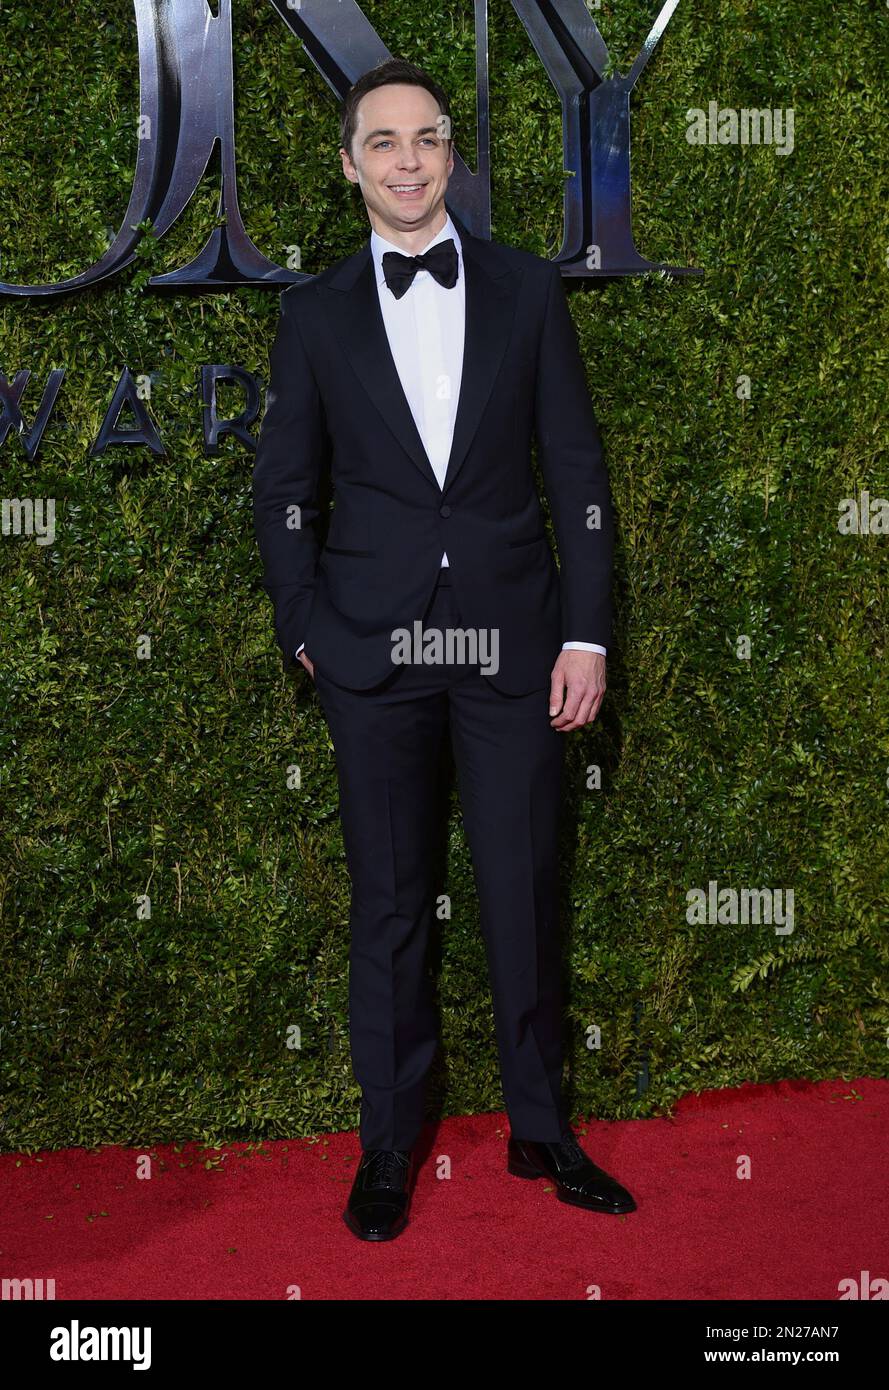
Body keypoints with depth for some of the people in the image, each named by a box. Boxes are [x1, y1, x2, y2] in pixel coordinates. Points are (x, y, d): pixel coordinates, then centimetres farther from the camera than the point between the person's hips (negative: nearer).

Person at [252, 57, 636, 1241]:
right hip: (374, 649, 0)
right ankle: (389, 1144, 21)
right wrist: (306, 630, 2)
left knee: (525, 890, 6)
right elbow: (283, 488, 9)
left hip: (512, 638, 0)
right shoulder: (317, 312, 5)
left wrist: (587, 633, -2)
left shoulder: (528, 290, 5)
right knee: (389, 901, 7)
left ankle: (541, 1130, 24)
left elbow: (577, 469, 3)